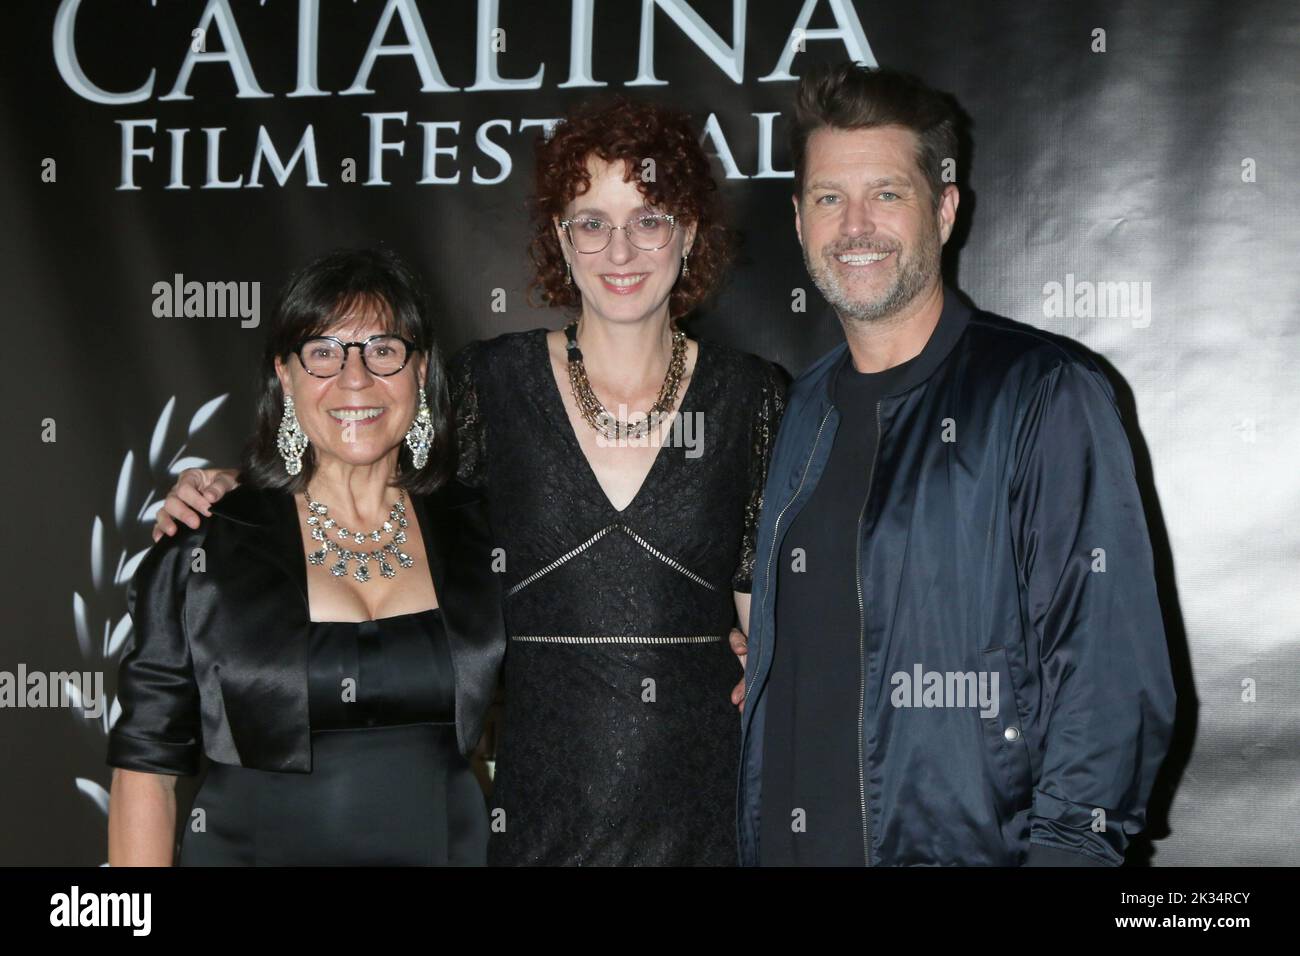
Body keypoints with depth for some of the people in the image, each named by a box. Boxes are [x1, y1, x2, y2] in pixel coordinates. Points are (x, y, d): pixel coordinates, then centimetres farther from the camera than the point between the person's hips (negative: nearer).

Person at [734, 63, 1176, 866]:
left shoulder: (1046, 396, -9)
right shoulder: (807, 410, 9)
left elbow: (1109, 677, -15)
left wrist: (1064, 846, -23)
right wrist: (754, 842, 9)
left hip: (973, 846, -5)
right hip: (791, 845, 5)